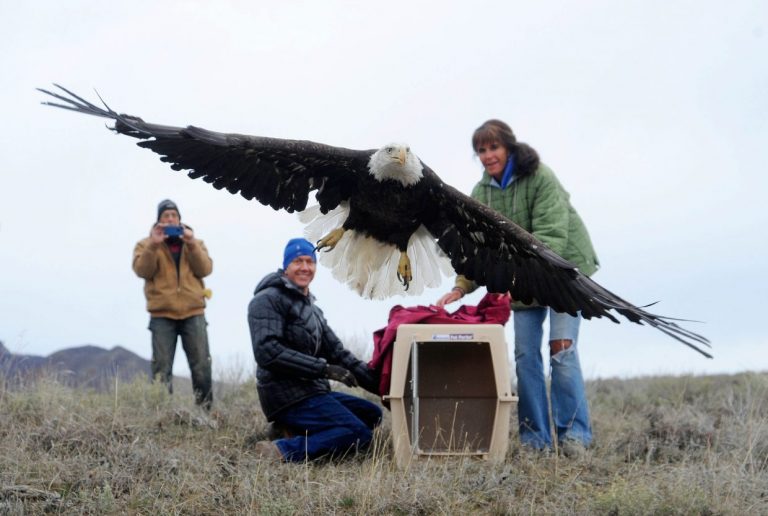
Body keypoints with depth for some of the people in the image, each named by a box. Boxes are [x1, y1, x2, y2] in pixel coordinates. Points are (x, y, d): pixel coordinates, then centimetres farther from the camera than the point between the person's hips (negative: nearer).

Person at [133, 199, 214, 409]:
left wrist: (192, 245, -11)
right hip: (162, 315, -1)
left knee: (202, 366, -4)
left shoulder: (195, 243, 16)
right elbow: (142, 270, -6)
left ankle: (205, 409, 2)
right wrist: (154, 245, -17)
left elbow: (205, 269, 1)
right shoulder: (146, 244, 11)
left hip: (193, 313, 1)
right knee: (162, 368, -6)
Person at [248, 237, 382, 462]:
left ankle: (300, 435, 0)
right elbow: (267, 351, -21)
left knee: (372, 414, 11)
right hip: (287, 395, -10)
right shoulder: (268, 300, -8)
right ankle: (284, 450, -22)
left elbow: (336, 351, 18)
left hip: (312, 391, 10)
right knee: (359, 433, -20)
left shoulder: (311, 307, 23)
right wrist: (324, 369, -23)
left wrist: (378, 384, 6)